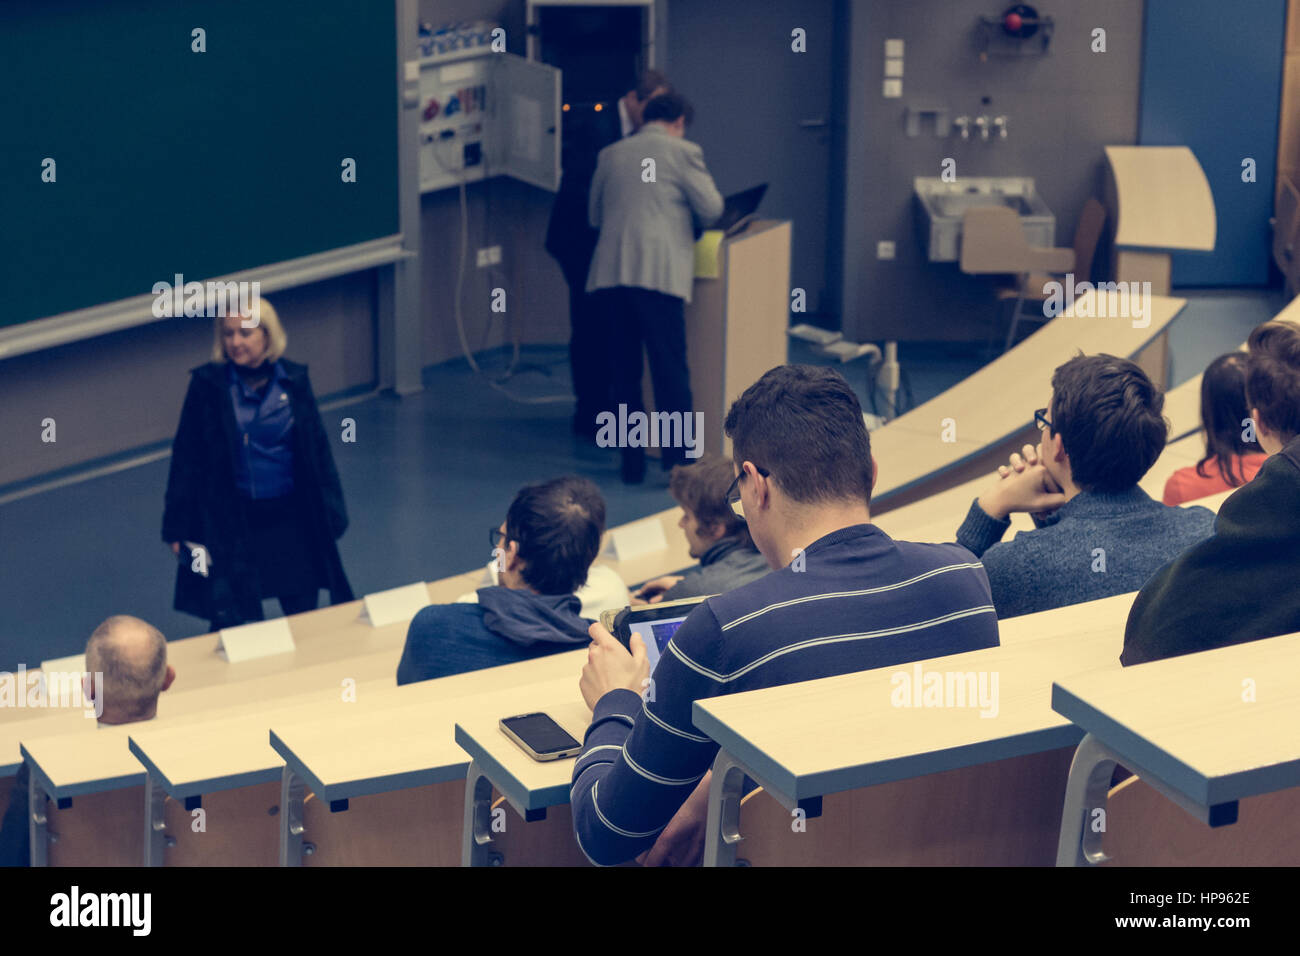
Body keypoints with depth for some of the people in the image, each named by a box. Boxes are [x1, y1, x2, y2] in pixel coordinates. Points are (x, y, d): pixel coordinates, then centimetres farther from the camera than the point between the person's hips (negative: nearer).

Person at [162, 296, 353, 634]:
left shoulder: (294, 380, 0)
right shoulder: (208, 385, -6)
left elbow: (317, 450, 7)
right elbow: (186, 458, -1)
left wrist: (329, 514, 7)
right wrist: (178, 527, -3)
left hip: (291, 517, 2)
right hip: (230, 522, -2)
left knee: (304, 613, 8)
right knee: (228, 620, -4)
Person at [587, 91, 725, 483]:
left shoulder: (610, 154, 16)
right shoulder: (682, 152, 2)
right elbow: (711, 208, 2)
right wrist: (688, 217, 23)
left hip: (610, 273, 5)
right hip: (659, 273, -4)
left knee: (624, 372, 10)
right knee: (670, 371, -1)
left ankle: (632, 462, 13)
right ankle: (677, 461, -2)